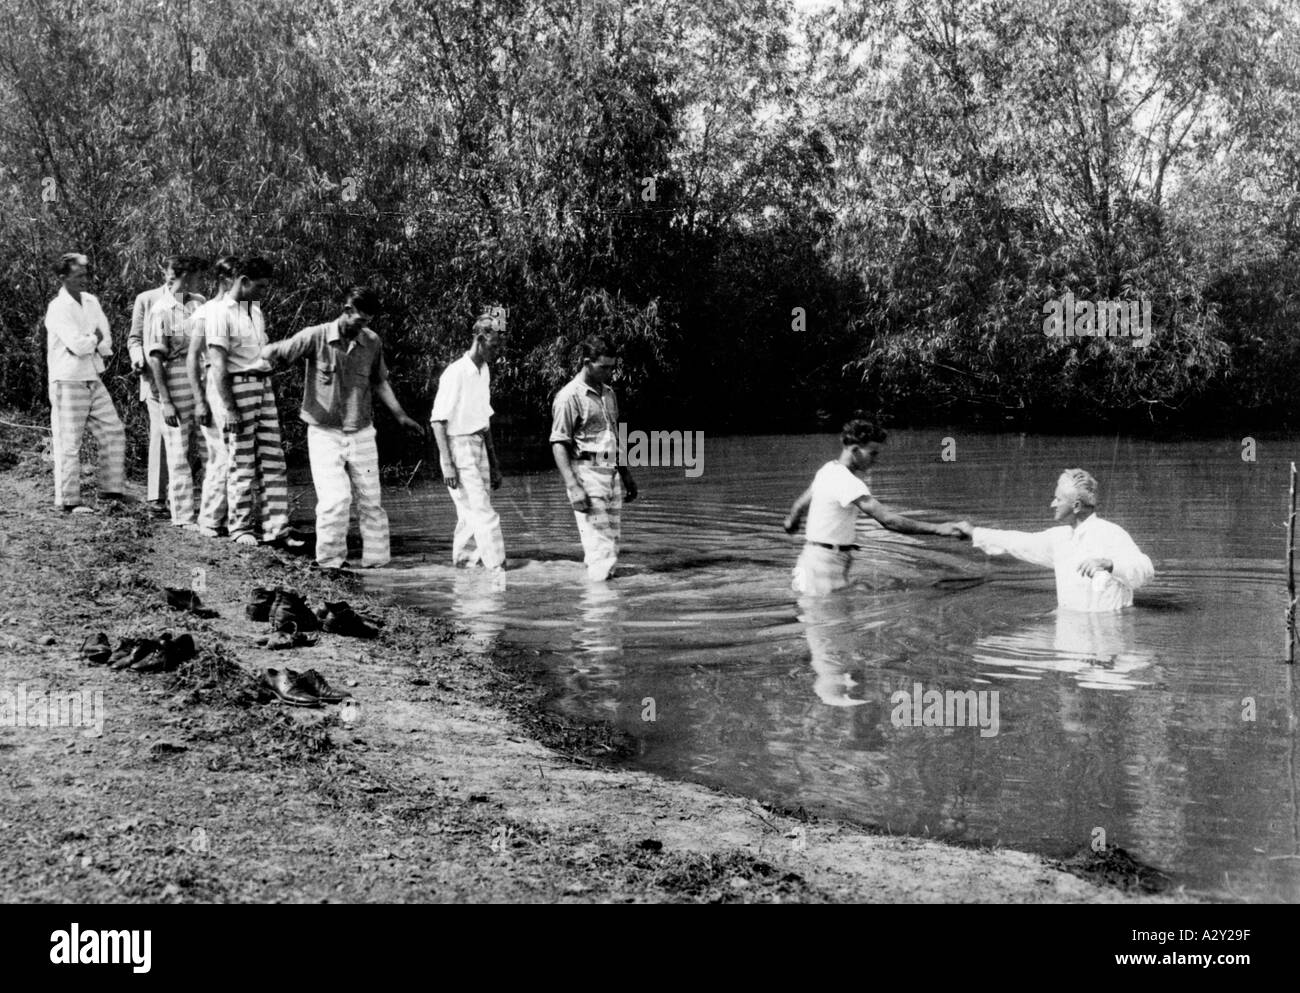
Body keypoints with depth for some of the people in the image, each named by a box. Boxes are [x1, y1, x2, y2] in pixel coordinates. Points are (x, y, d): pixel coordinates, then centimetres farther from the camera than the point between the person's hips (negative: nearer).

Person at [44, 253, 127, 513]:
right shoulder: (58, 308, -13)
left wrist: (88, 343, -14)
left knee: (113, 431, 10)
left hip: (94, 381, 7)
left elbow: (107, 344, 3)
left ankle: (111, 489, 20)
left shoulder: (91, 302, 8)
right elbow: (78, 345, -23)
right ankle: (68, 501, 5)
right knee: (69, 443, -2)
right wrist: (95, 338, -5)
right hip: (68, 383, -7)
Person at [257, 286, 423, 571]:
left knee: (371, 501, 6)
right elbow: (271, 353, -6)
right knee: (335, 500, -13)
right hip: (324, 433, -3)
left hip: (361, 434, 4)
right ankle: (329, 564, 1)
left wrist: (401, 417, 15)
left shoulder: (373, 342, 1)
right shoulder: (316, 337, -10)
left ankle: (376, 561, 17)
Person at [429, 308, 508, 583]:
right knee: (484, 515, -11)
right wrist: (447, 464, -20)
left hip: (479, 449, 8)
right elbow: (438, 421, -15)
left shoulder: (484, 371, 11)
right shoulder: (455, 373, -15)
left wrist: (493, 462, 20)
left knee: (471, 515, 12)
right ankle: (498, 572, -12)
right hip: (459, 449, -8)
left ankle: (462, 565, 22)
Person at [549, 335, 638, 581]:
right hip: (586, 474, -8)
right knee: (599, 544, -12)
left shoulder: (608, 394, 16)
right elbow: (558, 444, -13)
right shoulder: (570, 396, -10)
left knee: (613, 539, 8)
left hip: (612, 474, 8)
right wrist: (573, 487, -21)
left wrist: (626, 475, 25)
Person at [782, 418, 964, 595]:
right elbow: (888, 519, -28)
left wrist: (791, 521, 49)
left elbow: (802, 503, 26)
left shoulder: (829, 469, 10)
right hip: (825, 564, -10)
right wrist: (937, 529, -30)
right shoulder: (847, 482, -21)